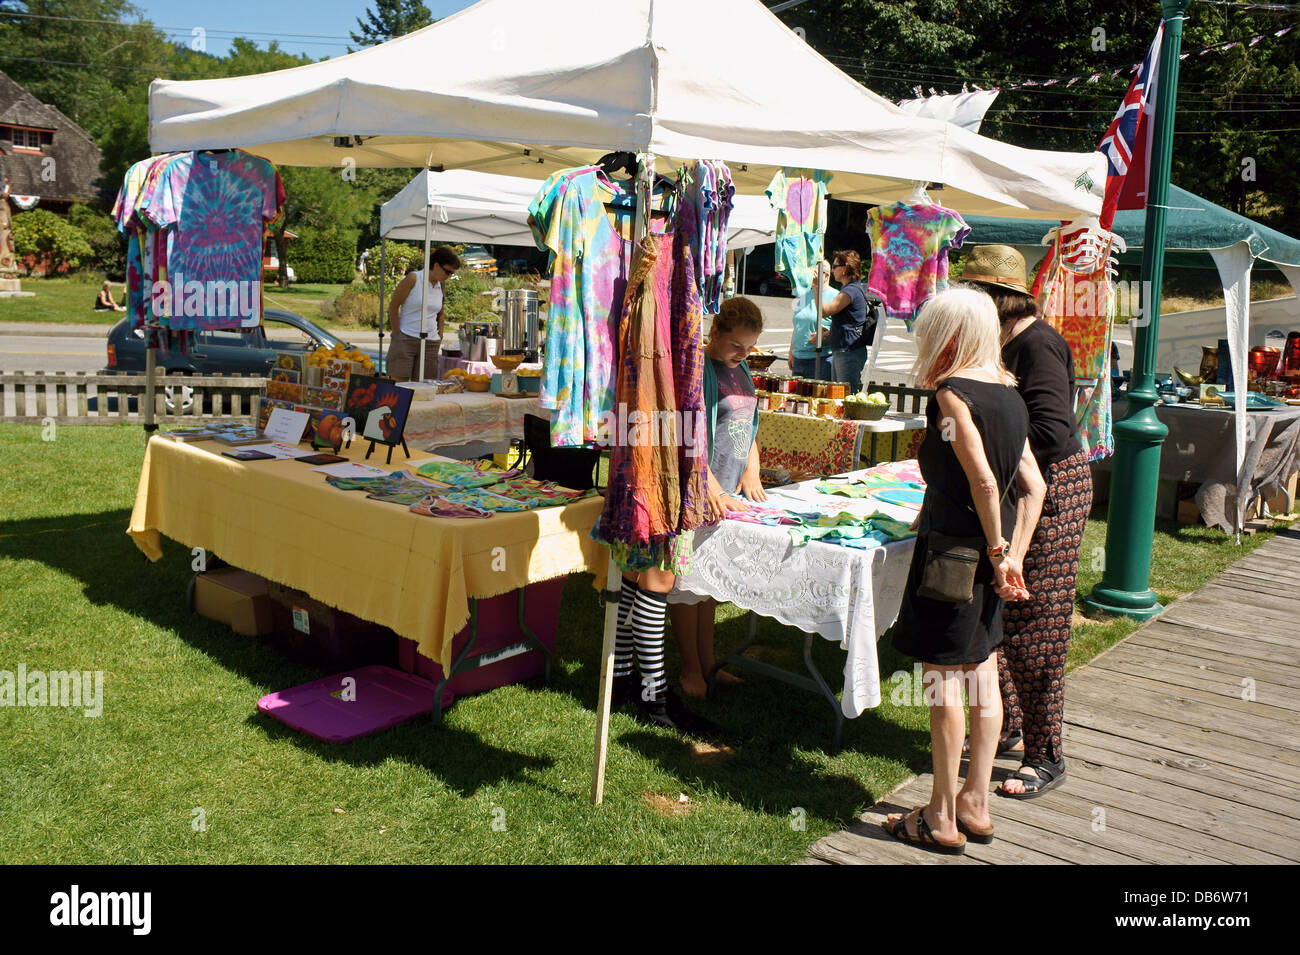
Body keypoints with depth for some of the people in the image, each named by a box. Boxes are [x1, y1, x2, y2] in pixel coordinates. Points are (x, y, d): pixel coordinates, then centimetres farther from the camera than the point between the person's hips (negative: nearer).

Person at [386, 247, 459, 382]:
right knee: (400, 382, -8)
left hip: (430, 343, 5)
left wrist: (440, 336, 16)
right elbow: (393, 306, -4)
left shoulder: (441, 286, 13)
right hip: (406, 339, -5)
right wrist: (397, 334, -8)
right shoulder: (413, 279, -4)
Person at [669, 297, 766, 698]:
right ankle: (690, 670, 11)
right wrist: (711, 487, -26)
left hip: (731, 491, 8)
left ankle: (707, 663, 25)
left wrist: (750, 472, 8)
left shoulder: (741, 369, 14)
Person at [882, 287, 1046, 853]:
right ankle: (975, 804, 25)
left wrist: (997, 552, -12)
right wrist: (1012, 556, 4)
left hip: (952, 547, -8)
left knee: (942, 678, 1)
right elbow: (1033, 484, 7)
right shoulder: (1007, 393, 10)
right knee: (982, 673, 14)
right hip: (988, 553, 9)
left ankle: (942, 820, 12)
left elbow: (983, 481, -23)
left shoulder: (953, 393, -15)